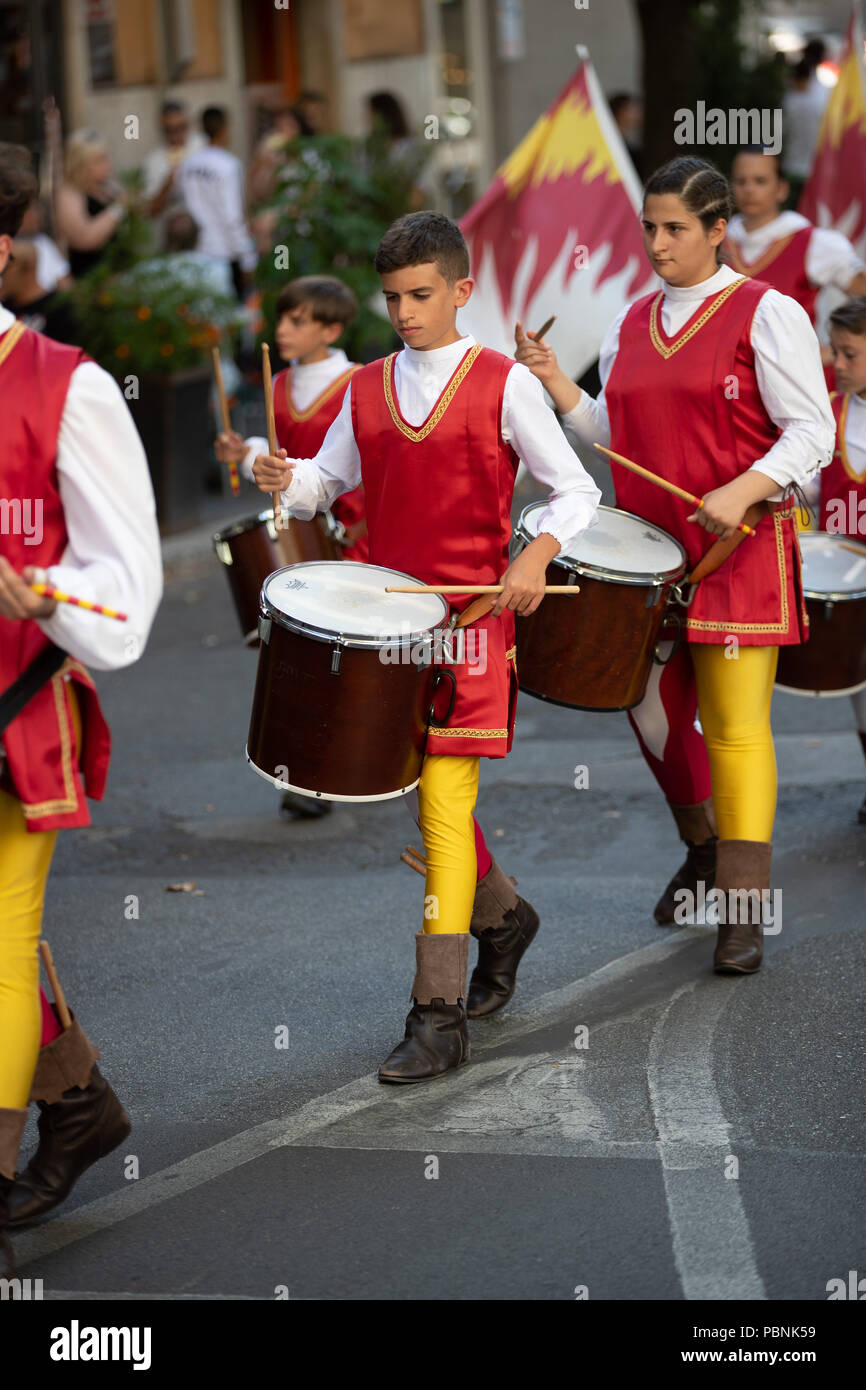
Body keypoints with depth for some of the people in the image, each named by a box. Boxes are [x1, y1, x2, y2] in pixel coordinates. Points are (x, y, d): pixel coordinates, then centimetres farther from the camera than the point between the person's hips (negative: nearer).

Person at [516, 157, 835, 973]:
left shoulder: (765, 315, -6)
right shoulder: (632, 323, 13)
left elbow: (812, 433, -9)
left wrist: (741, 492, -24)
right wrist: (555, 384, 1)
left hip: (739, 548, -6)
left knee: (735, 729, -7)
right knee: (656, 717, 12)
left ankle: (742, 914, -4)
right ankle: (703, 857, 35)